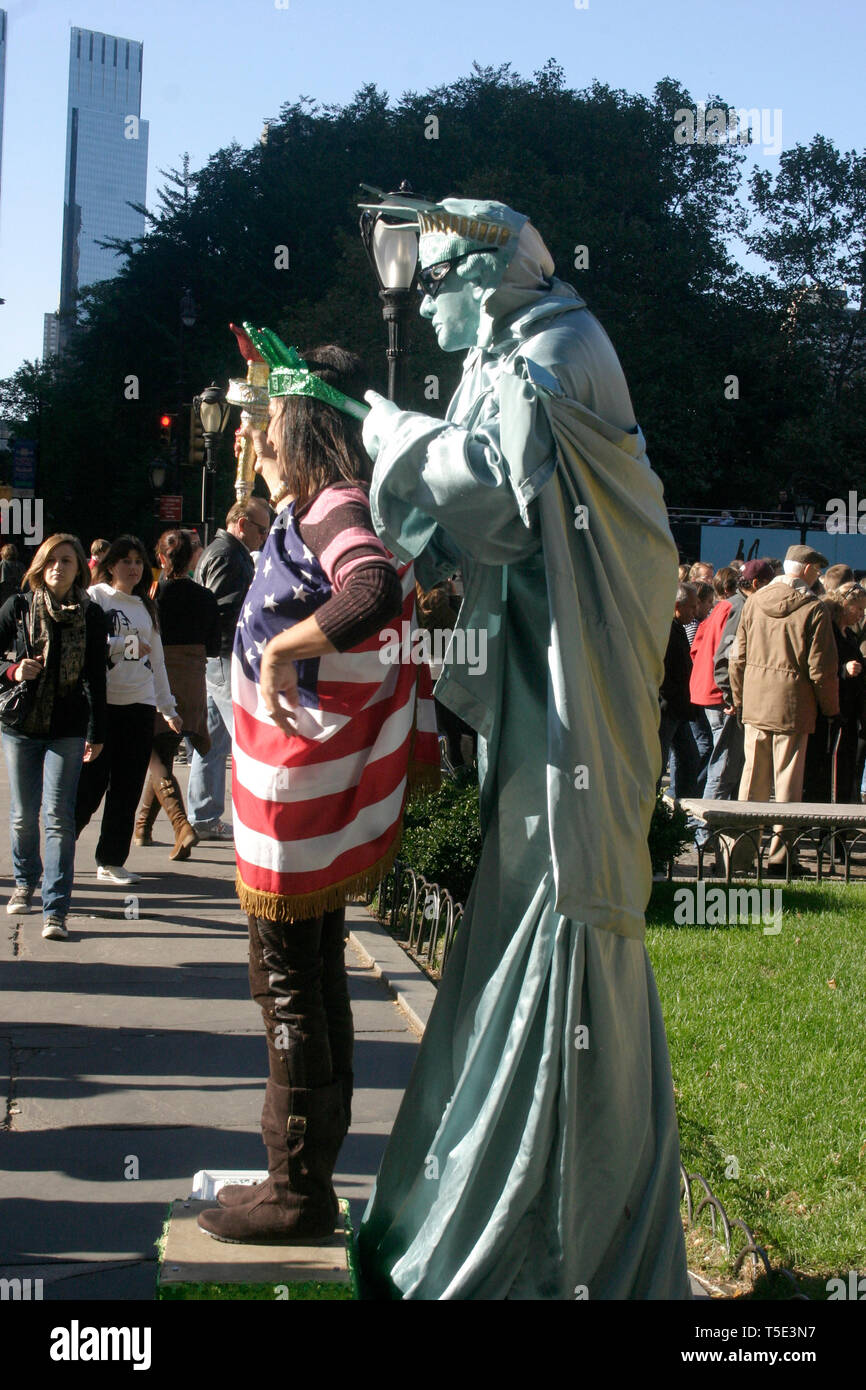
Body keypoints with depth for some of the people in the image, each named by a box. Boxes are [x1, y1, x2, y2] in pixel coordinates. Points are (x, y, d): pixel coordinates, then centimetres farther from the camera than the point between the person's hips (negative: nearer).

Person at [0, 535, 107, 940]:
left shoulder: (90, 615, 2)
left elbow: (96, 678, 6)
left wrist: (96, 733, 5)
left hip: (68, 731, -1)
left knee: (59, 817, -8)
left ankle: (55, 910, -8)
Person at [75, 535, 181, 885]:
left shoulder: (145, 607, 18)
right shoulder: (95, 598, 1)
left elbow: (156, 660, 21)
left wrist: (168, 708, 19)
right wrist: (126, 643, -10)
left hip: (139, 704, 5)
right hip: (102, 703, -5)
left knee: (127, 789, 4)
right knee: (91, 784, -5)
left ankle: (111, 860, 11)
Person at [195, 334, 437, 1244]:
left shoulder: (333, 510, -18)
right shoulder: (316, 511, 11)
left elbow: (374, 592, -39)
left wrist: (280, 646, -30)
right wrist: (264, 482, 21)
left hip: (302, 793, -10)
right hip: (313, 796, 10)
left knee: (290, 985, -2)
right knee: (312, 981, 16)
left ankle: (298, 1193, 7)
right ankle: (304, 1176, 27)